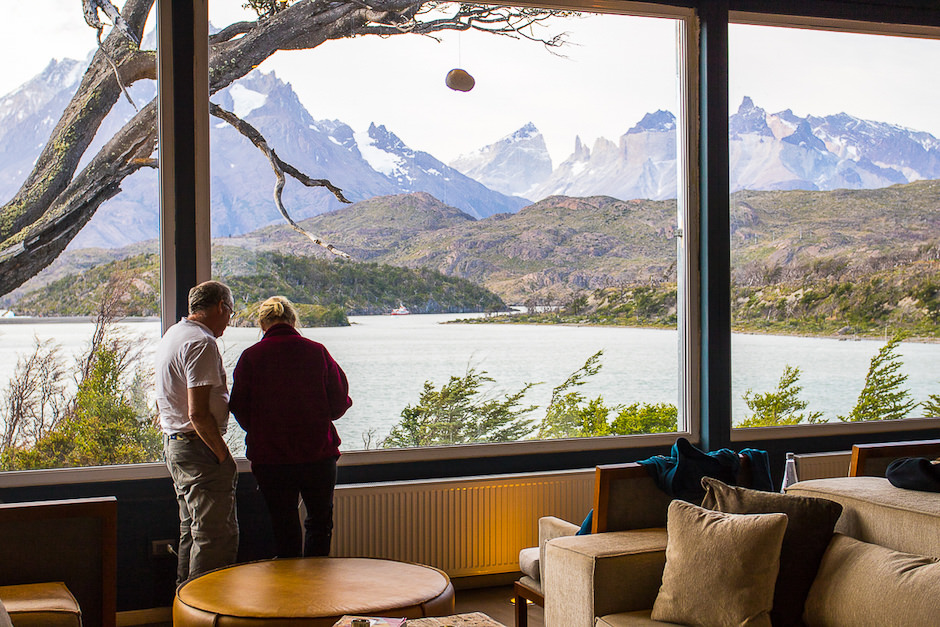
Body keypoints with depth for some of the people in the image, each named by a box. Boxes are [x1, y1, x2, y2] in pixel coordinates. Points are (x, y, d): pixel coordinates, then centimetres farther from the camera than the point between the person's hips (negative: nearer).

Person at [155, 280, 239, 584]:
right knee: (217, 538, -6)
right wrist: (224, 454, -15)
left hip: (173, 443, 11)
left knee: (192, 533, 19)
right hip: (199, 448, -11)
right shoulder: (201, 343, -18)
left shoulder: (172, 335, 15)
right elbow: (198, 414, -24)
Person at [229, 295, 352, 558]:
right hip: (319, 454, 1)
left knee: (284, 527, 11)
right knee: (320, 521, 16)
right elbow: (340, 402, -1)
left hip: (270, 456, 0)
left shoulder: (250, 357, -5)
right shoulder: (317, 351, -3)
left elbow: (240, 410, -3)